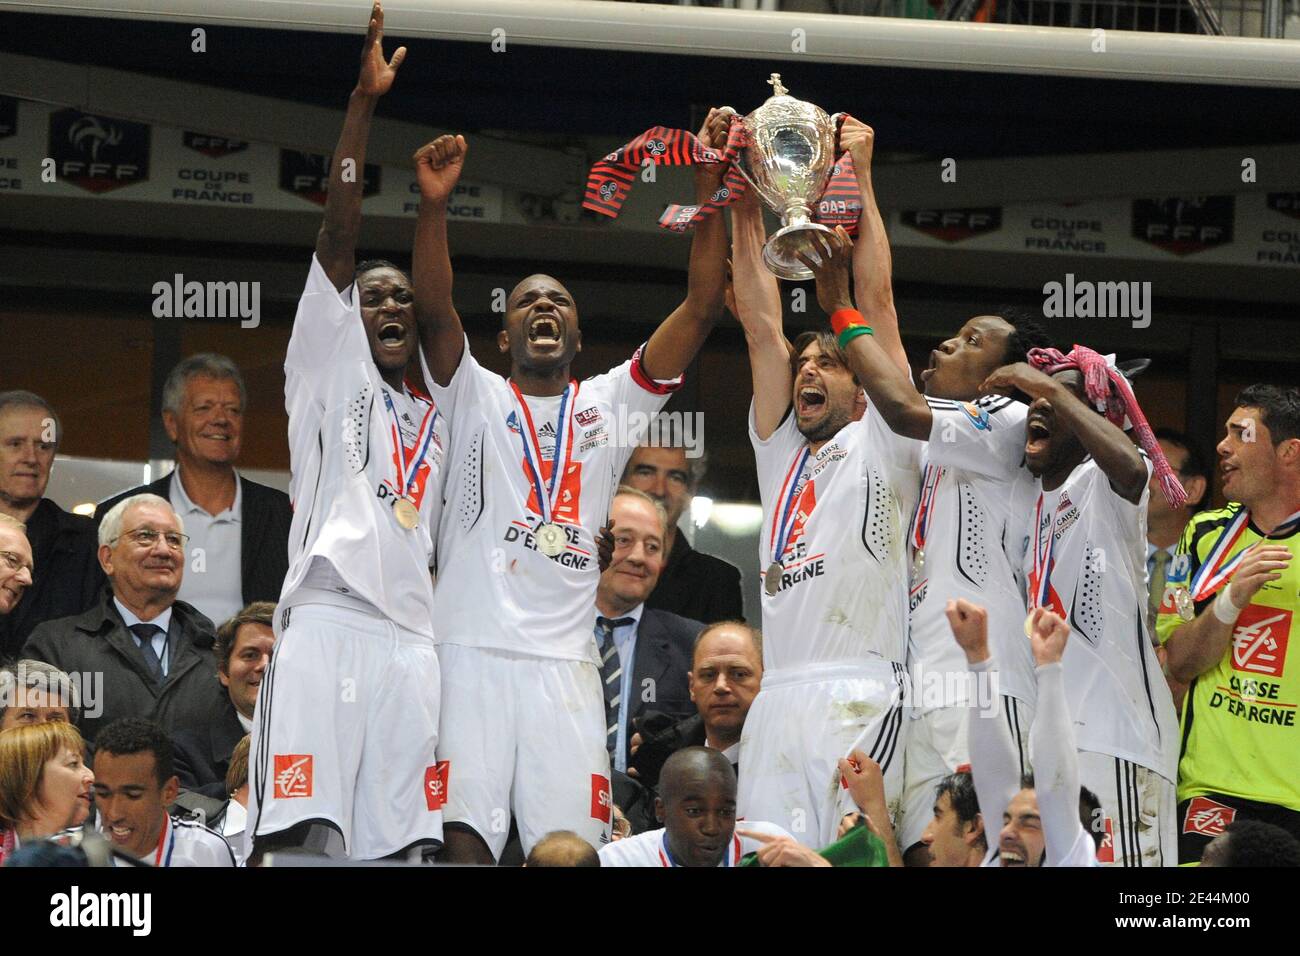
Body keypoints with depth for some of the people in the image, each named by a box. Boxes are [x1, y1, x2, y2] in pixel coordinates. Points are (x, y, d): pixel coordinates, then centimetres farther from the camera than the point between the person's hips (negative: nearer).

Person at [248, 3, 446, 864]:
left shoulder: (435, 421, 29)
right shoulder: (332, 369, 13)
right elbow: (339, 234, 4)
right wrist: (364, 100, -2)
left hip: (411, 637, 5)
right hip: (327, 622, -5)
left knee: (399, 842, -3)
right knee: (301, 836, -17)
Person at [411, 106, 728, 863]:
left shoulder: (610, 404, 17)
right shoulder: (477, 397, 13)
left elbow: (702, 309, 8)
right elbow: (435, 309, -5)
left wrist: (708, 189, -1)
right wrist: (435, 205, -20)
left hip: (566, 659, 2)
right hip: (472, 651, -2)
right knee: (463, 841, -12)